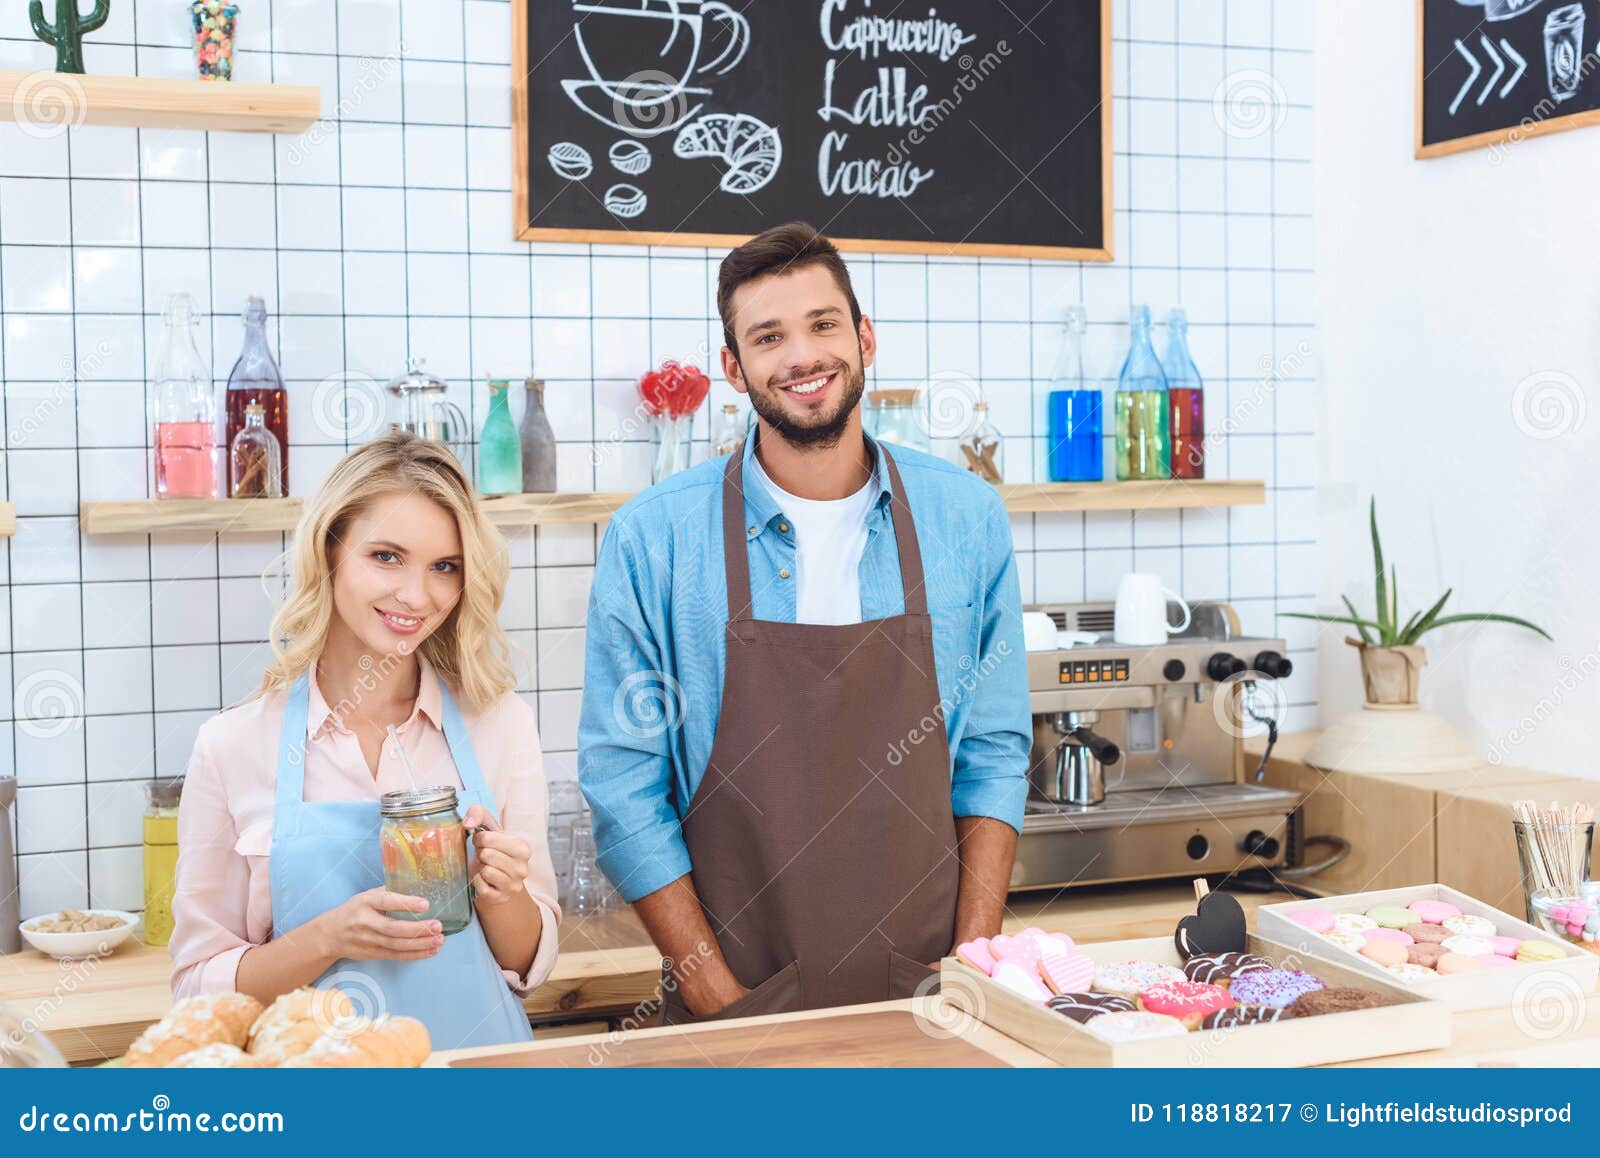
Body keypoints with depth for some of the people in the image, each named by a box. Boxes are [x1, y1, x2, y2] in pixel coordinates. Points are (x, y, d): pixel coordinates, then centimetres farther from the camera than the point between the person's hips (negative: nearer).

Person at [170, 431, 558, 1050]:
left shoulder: (500, 724, 0)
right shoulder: (233, 745, -3)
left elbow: (529, 964, 7)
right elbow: (200, 987, -1)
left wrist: (499, 896, -11)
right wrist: (330, 938, -15)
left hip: (480, 1055, 2)